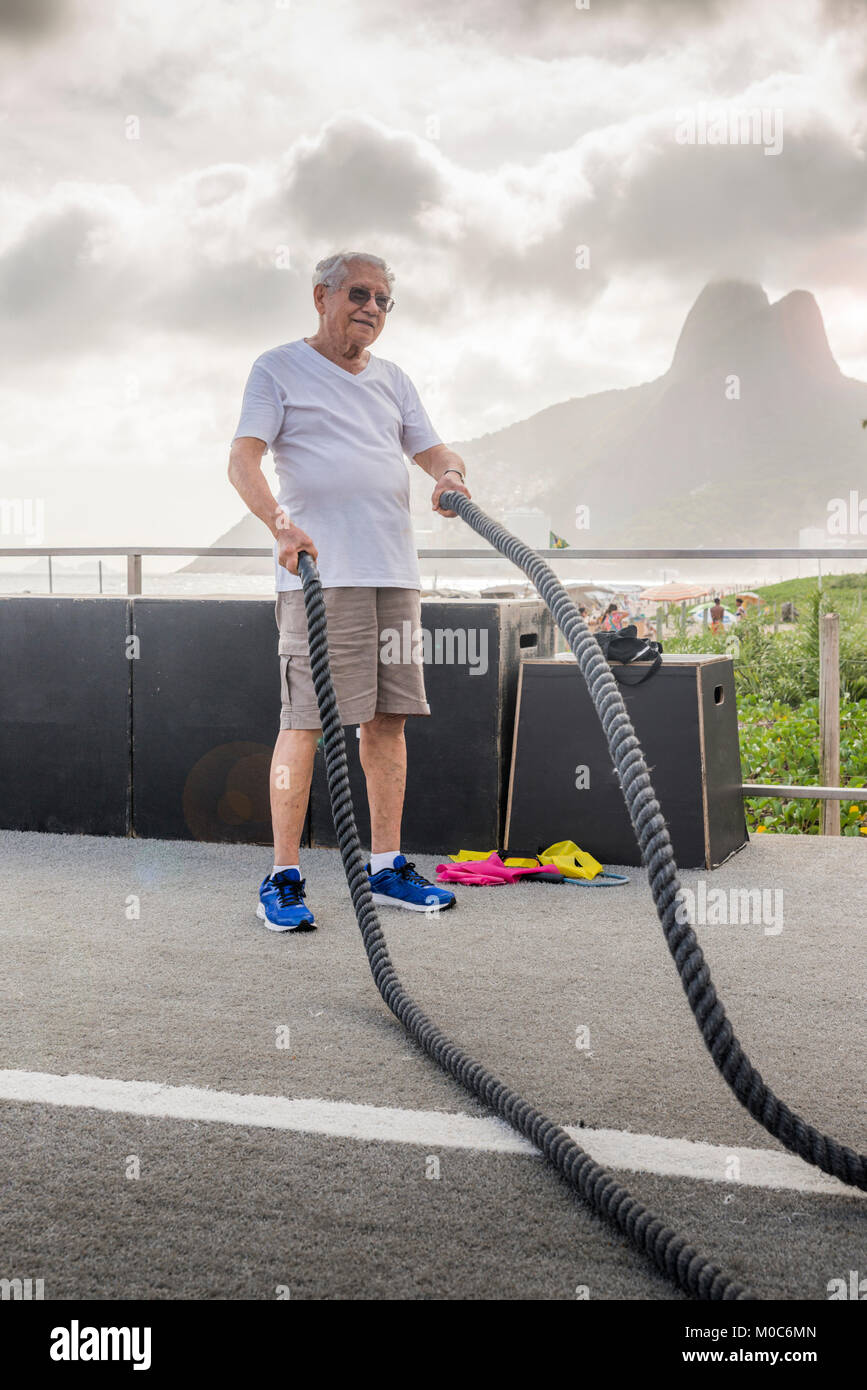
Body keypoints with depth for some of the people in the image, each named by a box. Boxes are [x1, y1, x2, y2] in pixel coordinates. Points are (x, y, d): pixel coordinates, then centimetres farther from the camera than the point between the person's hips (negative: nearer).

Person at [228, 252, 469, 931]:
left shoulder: (394, 380, 21)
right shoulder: (279, 368, 4)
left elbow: (435, 450, 20)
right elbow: (243, 460, -7)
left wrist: (452, 475, -6)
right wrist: (281, 524, -26)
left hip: (396, 572, 6)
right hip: (320, 571, -6)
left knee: (388, 718, 7)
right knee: (305, 721, -8)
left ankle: (387, 867, 15)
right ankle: (284, 879, -1)